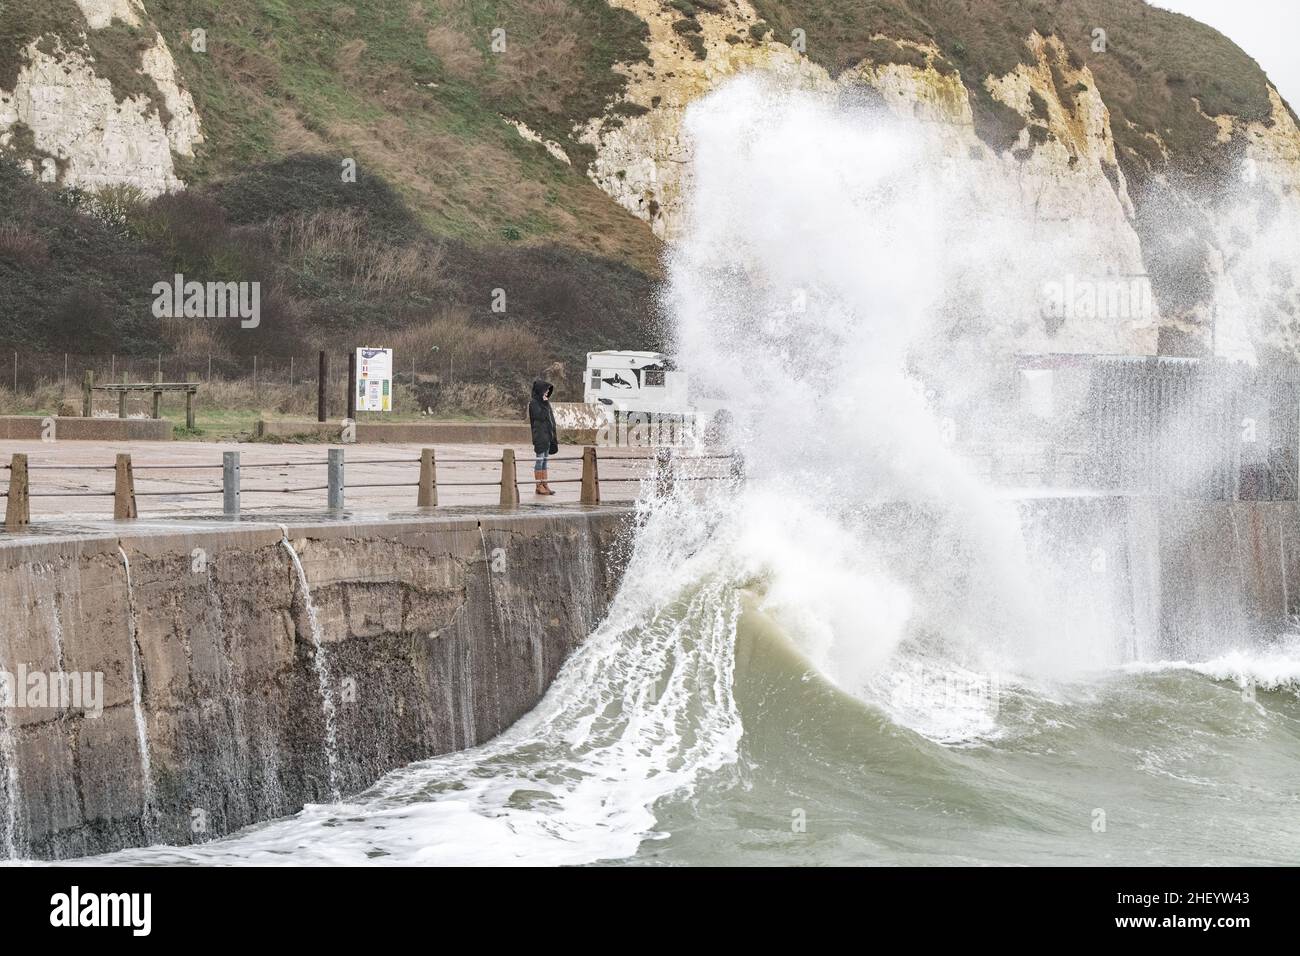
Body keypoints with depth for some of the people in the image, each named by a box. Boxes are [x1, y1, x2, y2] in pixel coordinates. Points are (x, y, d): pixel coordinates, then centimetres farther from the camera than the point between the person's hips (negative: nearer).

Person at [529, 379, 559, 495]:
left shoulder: (545, 403, 15)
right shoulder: (534, 403, -9)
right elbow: (540, 417, -21)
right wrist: (545, 403, -13)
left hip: (548, 435, 8)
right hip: (540, 434, -8)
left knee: (545, 460, 8)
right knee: (540, 460, -5)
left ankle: (544, 485, 10)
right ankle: (539, 486, -2)